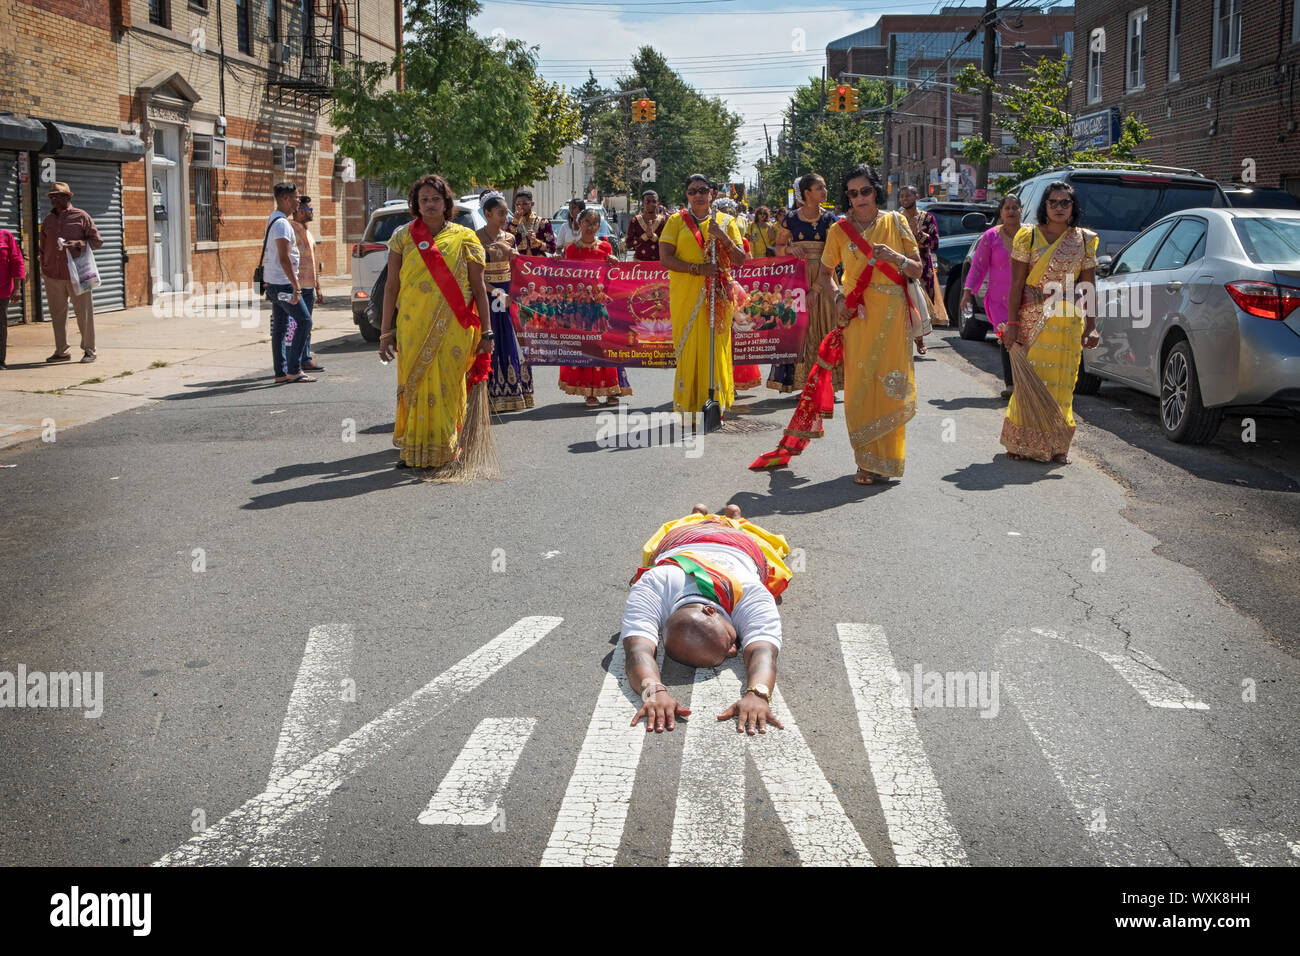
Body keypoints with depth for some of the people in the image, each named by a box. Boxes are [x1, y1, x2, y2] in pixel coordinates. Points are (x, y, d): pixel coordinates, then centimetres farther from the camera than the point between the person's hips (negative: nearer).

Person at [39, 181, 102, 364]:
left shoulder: (81, 216, 2)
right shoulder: (48, 221, 15)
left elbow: (97, 241, 1)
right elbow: (43, 248, 22)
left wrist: (77, 244, -16)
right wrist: (43, 271, 16)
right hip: (53, 276, 4)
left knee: (84, 312, -3)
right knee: (57, 314, 6)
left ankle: (89, 350, 7)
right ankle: (61, 352, 14)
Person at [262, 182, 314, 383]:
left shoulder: (274, 220, 16)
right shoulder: (282, 223, -17)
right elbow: (284, 258, -22)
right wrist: (296, 286, -23)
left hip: (273, 283, 10)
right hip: (283, 283, -10)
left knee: (280, 326, 10)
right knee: (304, 321, -9)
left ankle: (281, 372, 12)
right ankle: (294, 370, -10)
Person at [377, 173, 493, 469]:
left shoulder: (464, 239, 5)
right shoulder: (403, 237, 7)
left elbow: (478, 288, 5)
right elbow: (392, 286, 7)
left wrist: (486, 332, 1)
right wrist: (386, 331, 3)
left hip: (454, 328, -1)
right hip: (413, 327, 1)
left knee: (448, 388, 2)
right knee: (415, 385, 1)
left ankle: (446, 449, 15)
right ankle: (414, 450, 13)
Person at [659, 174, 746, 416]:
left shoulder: (725, 222, 11)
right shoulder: (676, 221, 6)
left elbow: (740, 260, 5)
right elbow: (665, 259, -4)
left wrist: (723, 238, -12)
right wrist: (698, 269, -15)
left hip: (717, 296, 1)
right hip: (685, 295, -1)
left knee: (716, 348, -1)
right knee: (689, 347, -4)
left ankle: (715, 402, 6)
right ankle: (688, 403, 2)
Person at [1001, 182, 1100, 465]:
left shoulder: (1084, 240, 8)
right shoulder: (1029, 236, 2)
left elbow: (1088, 288, 8)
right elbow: (1016, 283, -1)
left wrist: (1091, 326, 1)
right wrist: (1012, 322, -8)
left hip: (1068, 319, 2)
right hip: (1032, 317, -2)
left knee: (1061, 381, 2)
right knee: (1030, 377, -5)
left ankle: (1056, 445, 11)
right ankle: (1022, 442, 6)